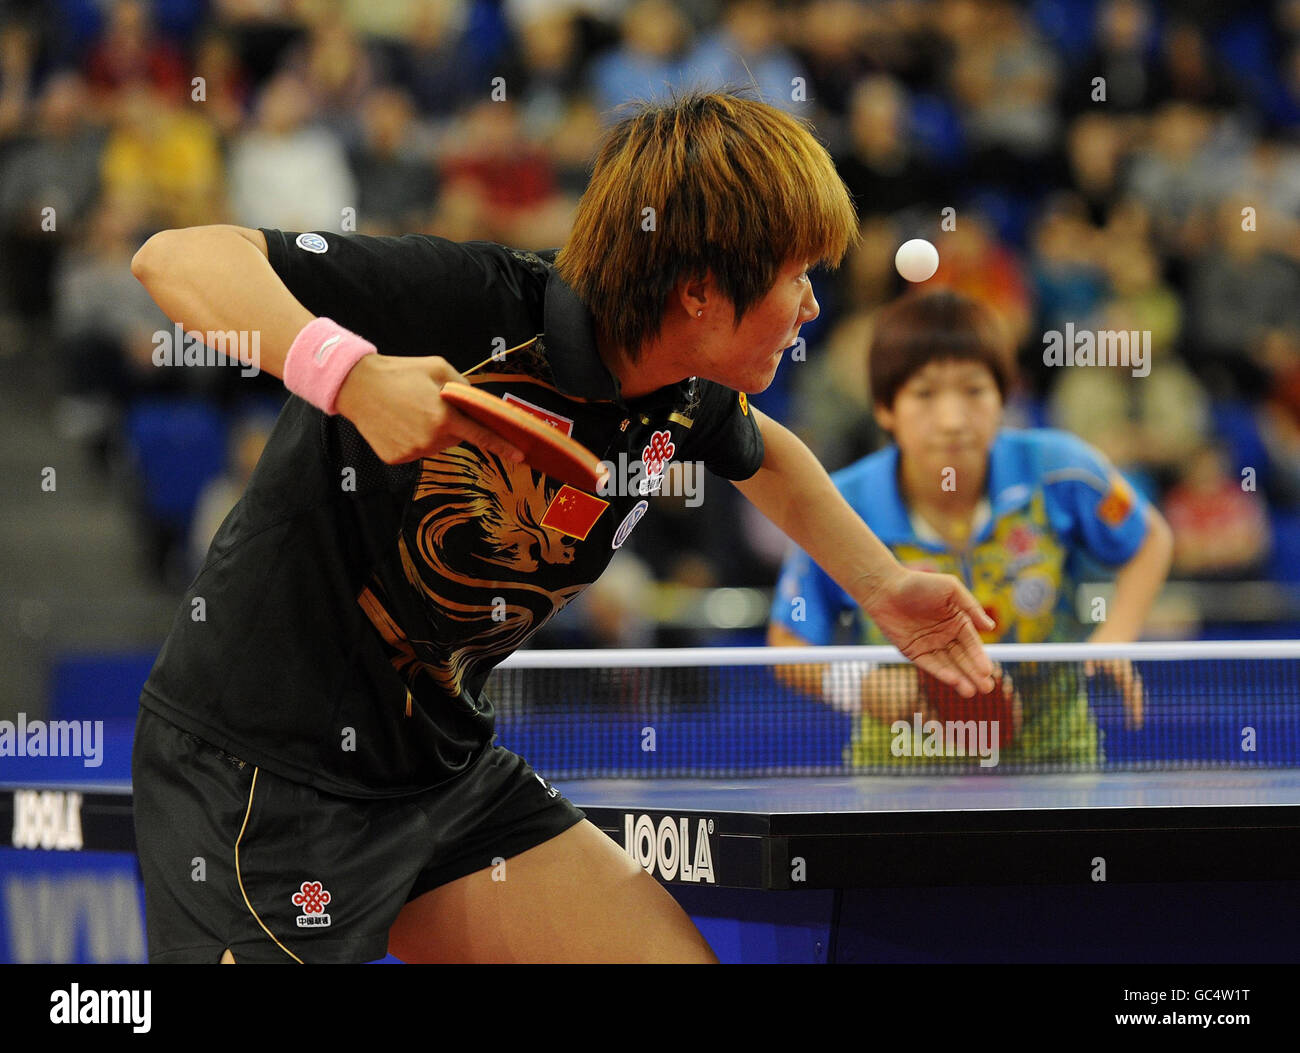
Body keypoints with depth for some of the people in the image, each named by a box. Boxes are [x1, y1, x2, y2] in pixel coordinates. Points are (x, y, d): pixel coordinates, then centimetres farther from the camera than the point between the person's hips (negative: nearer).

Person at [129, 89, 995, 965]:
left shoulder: (687, 399, -1)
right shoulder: (471, 305, -24)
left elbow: (762, 454, 26)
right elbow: (177, 258, -28)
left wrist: (884, 586, 23)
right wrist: (347, 374, -41)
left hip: (447, 766, 7)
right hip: (256, 775, -7)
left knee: (671, 955, 1)